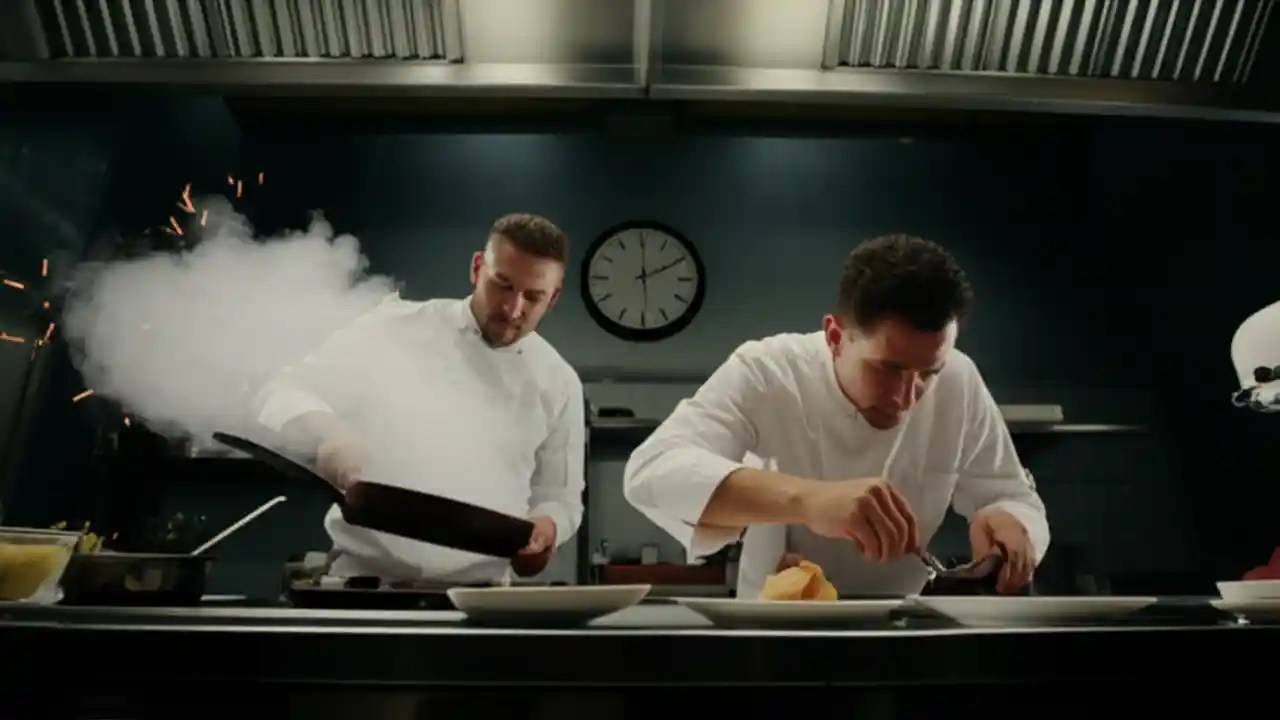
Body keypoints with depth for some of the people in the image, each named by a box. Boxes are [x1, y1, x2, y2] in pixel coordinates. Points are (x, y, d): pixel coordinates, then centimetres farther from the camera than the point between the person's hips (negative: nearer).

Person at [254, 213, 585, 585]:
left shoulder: (558, 383, 3)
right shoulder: (396, 328, -2)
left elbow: (560, 496, 10)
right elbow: (282, 394, 2)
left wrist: (546, 525, -12)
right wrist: (326, 432, -19)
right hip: (364, 579, -1)